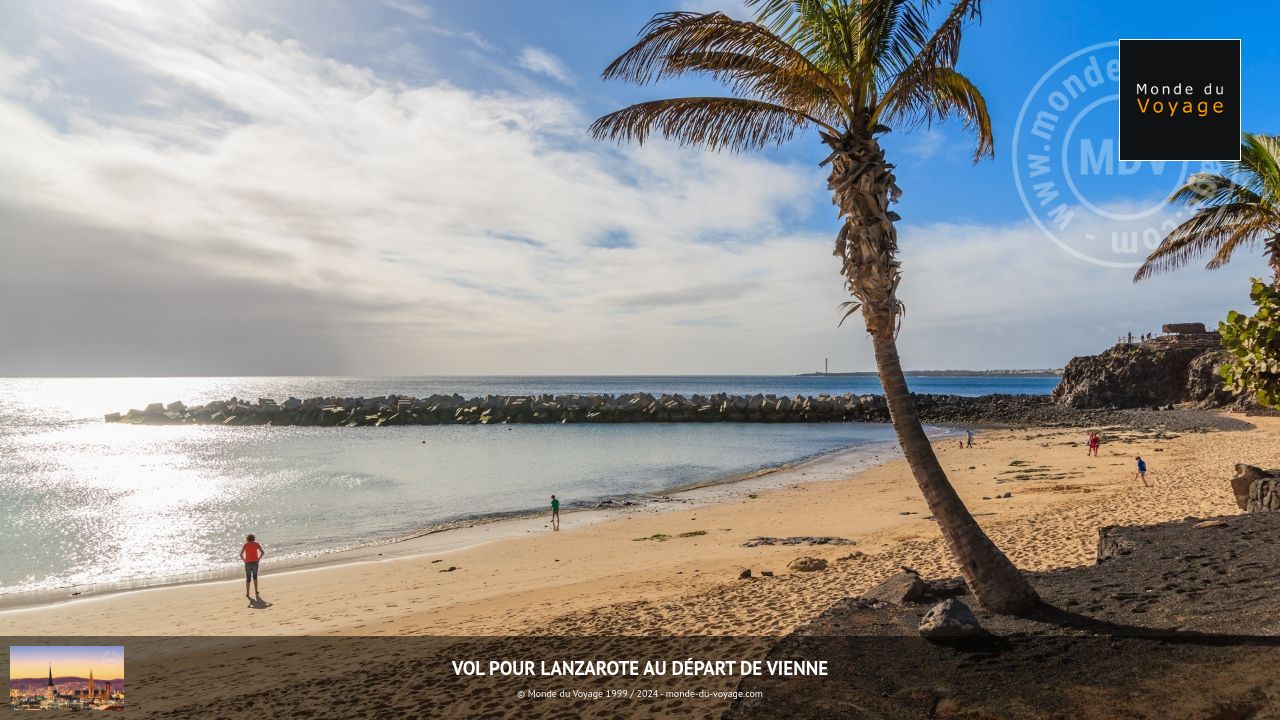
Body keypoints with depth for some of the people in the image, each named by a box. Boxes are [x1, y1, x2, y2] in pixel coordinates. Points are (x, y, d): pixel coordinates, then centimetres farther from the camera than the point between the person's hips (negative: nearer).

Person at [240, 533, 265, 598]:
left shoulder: (245, 545, 2)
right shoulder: (256, 544, 2)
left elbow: (241, 554, -4)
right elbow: (262, 552, -5)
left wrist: (244, 560, 6)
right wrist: (258, 559, 4)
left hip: (248, 563, -1)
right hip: (255, 562, 1)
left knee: (248, 578, 9)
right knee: (255, 577, 19)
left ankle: (247, 593, 7)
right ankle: (256, 591, 16)